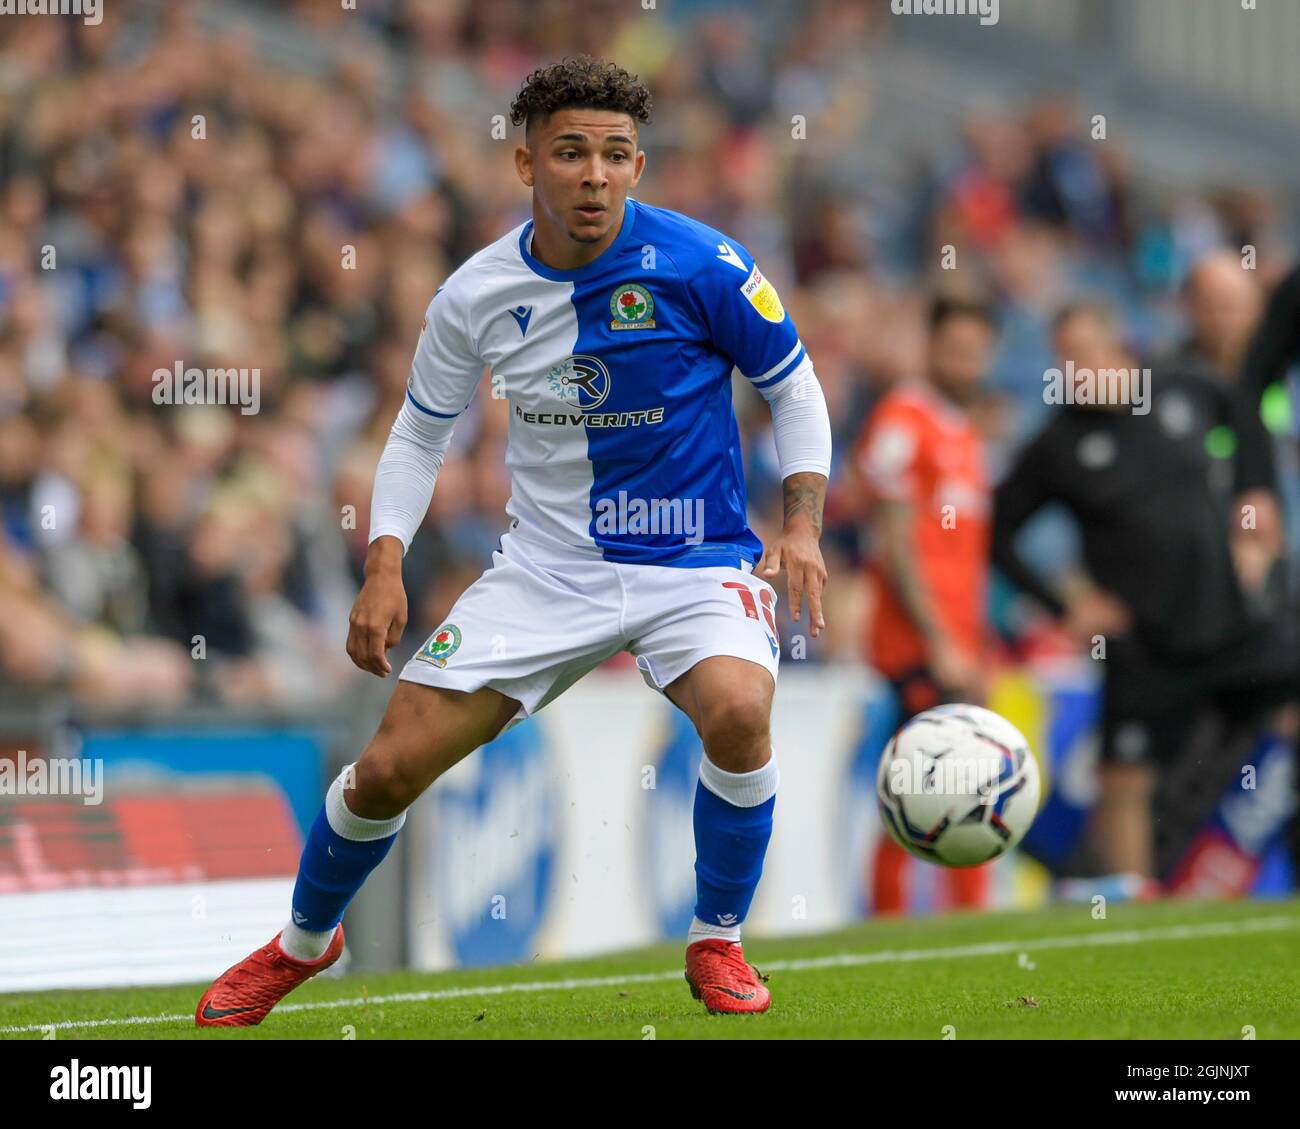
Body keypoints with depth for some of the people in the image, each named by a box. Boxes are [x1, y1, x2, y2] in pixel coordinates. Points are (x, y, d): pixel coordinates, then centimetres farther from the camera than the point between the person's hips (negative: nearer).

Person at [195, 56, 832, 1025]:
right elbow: (421, 430, 10)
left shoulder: (700, 266, -15)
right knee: (389, 770, -4)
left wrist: (802, 521, -13)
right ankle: (305, 941, 28)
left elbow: (794, 387, -1)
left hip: (693, 561, -2)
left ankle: (718, 944, -8)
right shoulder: (479, 295, -6)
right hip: (545, 569, 2)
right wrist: (385, 566, -2)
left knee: (738, 710, -34)